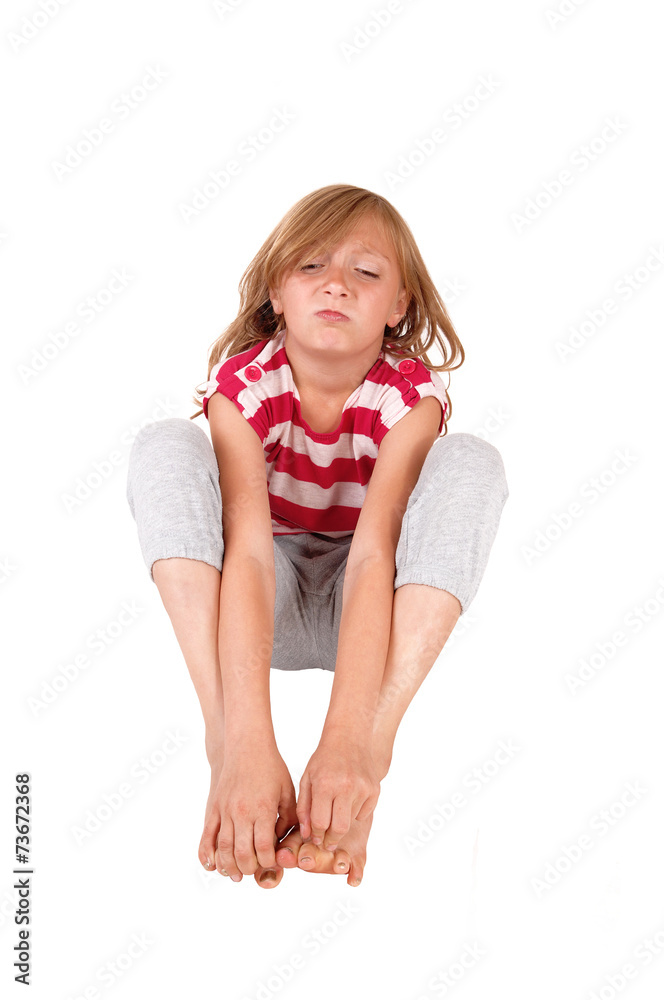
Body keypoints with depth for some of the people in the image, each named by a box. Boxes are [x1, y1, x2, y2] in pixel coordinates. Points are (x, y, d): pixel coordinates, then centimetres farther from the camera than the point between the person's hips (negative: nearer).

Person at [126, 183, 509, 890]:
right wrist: (248, 745, -46)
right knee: (165, 445, -23)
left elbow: (373, 553, -33)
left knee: (471, 461, -25)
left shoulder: (412, 394, -19)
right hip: (263, 608, 1)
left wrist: (346, 739, -46)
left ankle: (372, 746, -36)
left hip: (371, 609, 0)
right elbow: (247, 551, -33)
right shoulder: (242, 385, -19)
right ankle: (223, 733, -36)